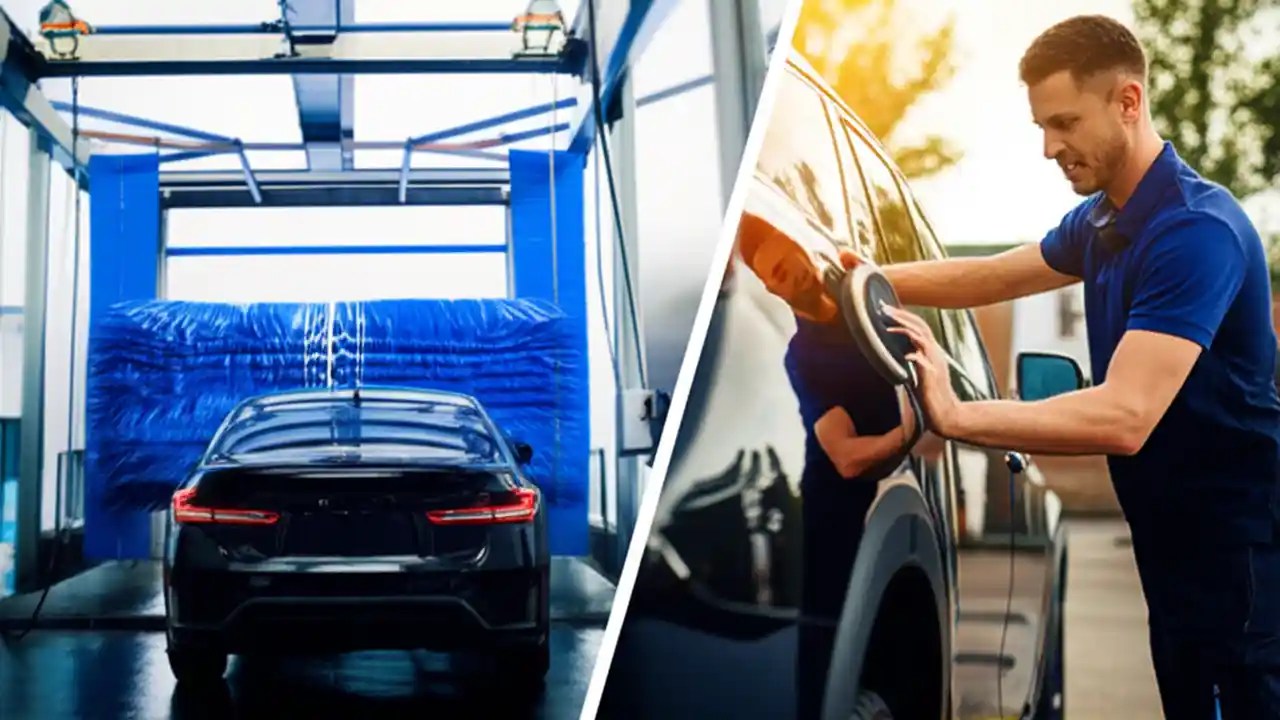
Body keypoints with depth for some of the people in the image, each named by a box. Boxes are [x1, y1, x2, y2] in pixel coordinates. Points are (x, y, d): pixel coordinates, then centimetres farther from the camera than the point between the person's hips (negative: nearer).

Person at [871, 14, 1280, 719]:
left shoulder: (1196, 230, -23)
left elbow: (1124, 417, -32)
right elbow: (994, 276, 21)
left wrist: (955, 416, -34)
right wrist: (874, 280, 7)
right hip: (1170, 539, 9)